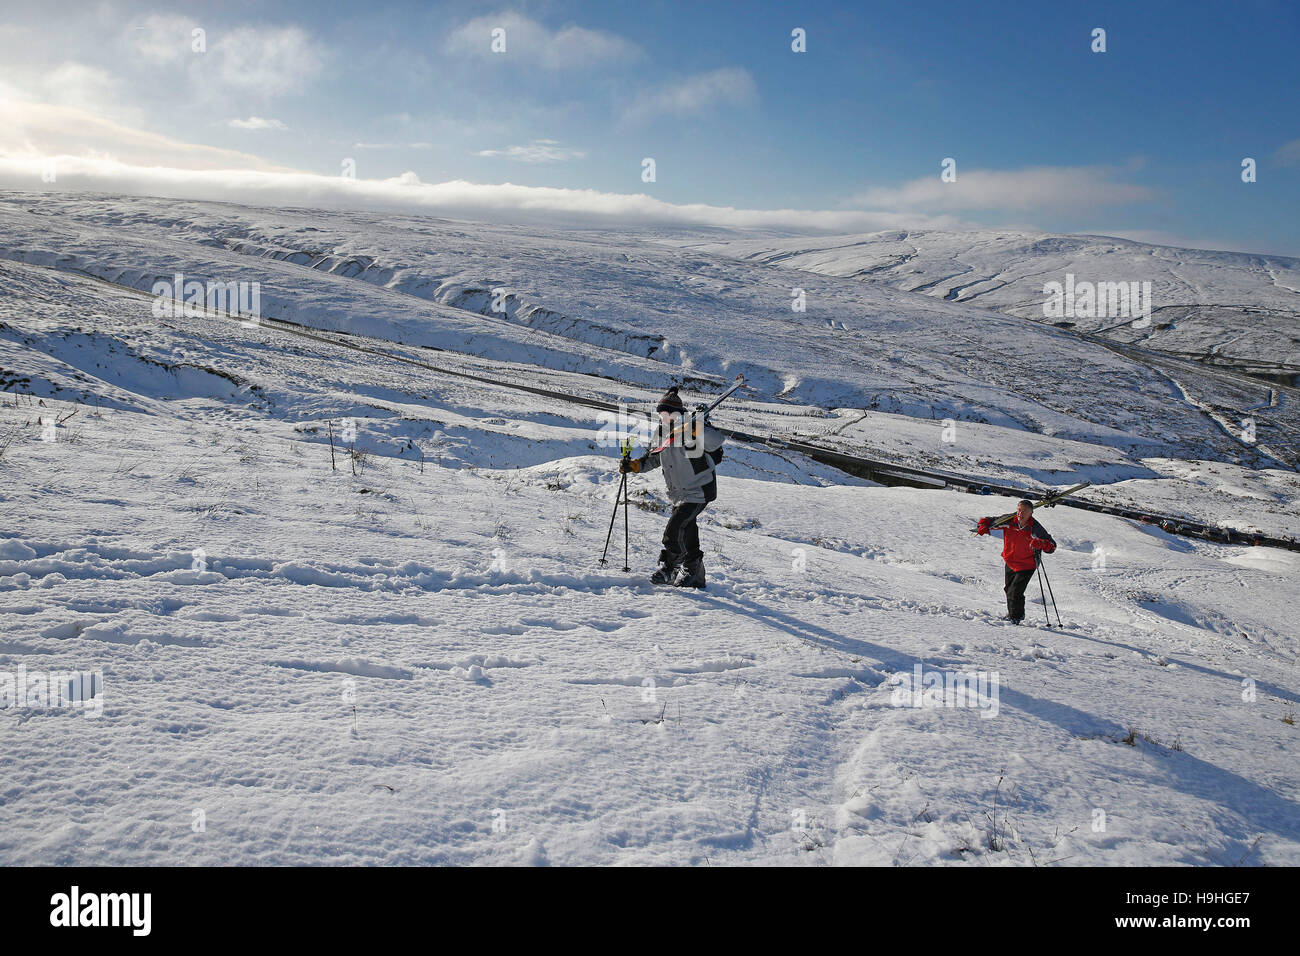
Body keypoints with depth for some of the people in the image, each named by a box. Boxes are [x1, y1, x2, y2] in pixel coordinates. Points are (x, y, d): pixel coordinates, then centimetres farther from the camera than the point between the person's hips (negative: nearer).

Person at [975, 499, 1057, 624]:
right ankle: (1011, 613, 44)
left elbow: (1052, 546, -14)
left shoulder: (1035, 529, -21)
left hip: (1026, 566, -5)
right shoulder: (1008, 521, -12)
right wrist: (984, 527, -19)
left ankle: (1016, 616, 10)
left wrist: (1041, 544, -35)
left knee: (1015, 592, -13)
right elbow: (988, 521, 3)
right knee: (1009, 589, 21)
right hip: (1010, 562, 5)